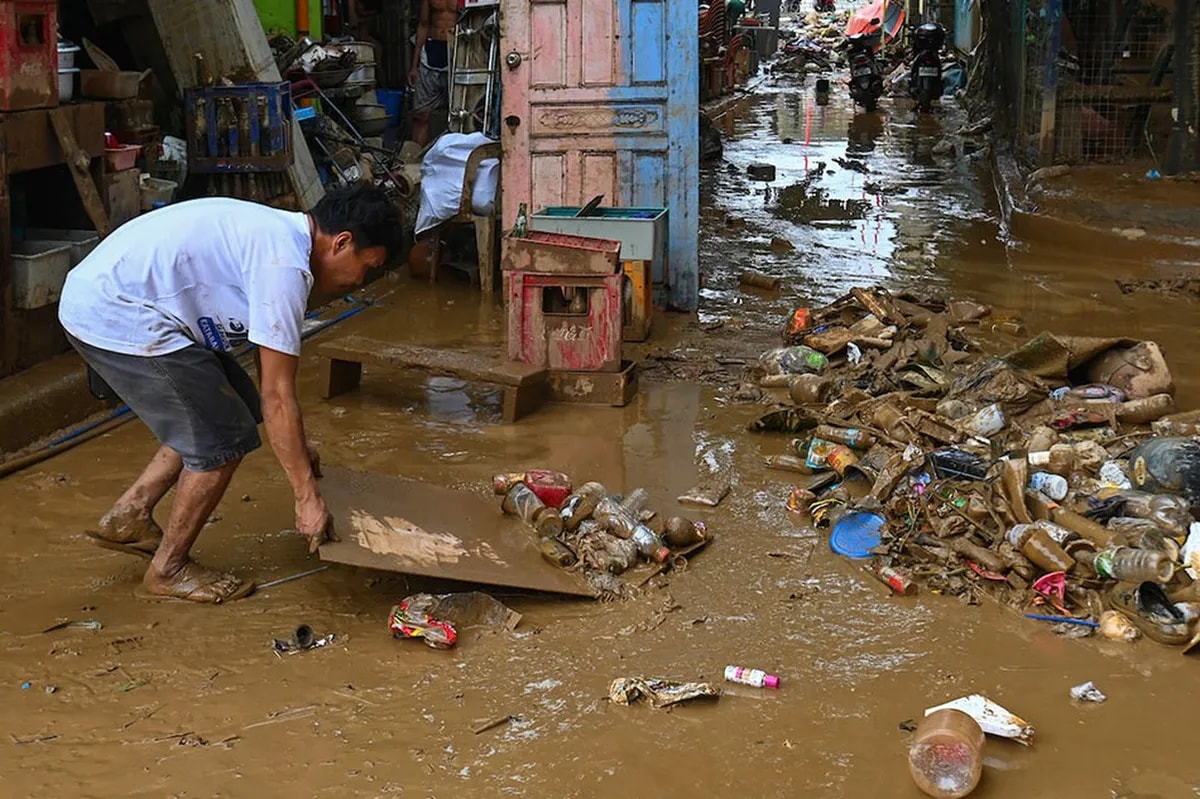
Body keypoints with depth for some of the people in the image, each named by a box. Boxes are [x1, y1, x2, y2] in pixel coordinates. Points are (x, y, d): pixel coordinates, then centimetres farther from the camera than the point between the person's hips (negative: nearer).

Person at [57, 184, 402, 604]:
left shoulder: (276, 231, 12)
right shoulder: (284, 264, -18)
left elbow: (270, 367, 23)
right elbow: (277, 396, -17)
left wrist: (297, 446, 29)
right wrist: (307, 497, -11)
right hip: (117, 318, -10)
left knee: (215, 412, 16)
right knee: (223, 437, -3)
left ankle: (129, 516, 23)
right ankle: (169, 569, 12)